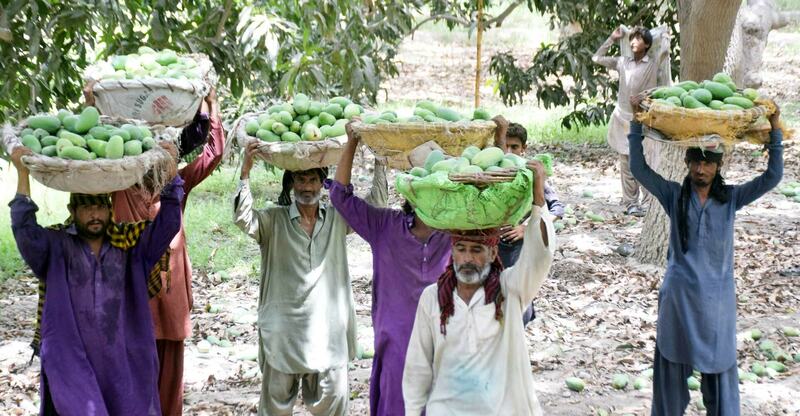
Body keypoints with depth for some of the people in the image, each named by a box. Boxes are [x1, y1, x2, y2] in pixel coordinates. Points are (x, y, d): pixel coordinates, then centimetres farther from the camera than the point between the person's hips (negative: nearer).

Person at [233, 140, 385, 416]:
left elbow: (375, 205, 2)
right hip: (283, 331, -2)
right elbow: (243, 219, -17)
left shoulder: (337, 219, 7)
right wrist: (245, 173, -26)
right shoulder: (274, 220, -1)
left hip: (329, 332, 2)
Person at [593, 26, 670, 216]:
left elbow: (665, 50, -20)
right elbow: (597, 58, 19)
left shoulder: (653, 64, -2)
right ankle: (630, 203, 13)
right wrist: (612, 39, 15)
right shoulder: (622, 62, 10)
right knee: (627, 166, 7)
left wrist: (664, 36, 0)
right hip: (622, 119, 4)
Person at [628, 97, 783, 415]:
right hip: (679, 295, 0)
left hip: (716, 297, 0)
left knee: (718, 365, 6)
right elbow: (638, 169, -6)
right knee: (673, 362, 12)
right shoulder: (674, 195, -1)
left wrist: (774, 130, -13)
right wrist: (637, 123, -12)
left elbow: (772, 177, -7)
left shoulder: (731, 198, 0)